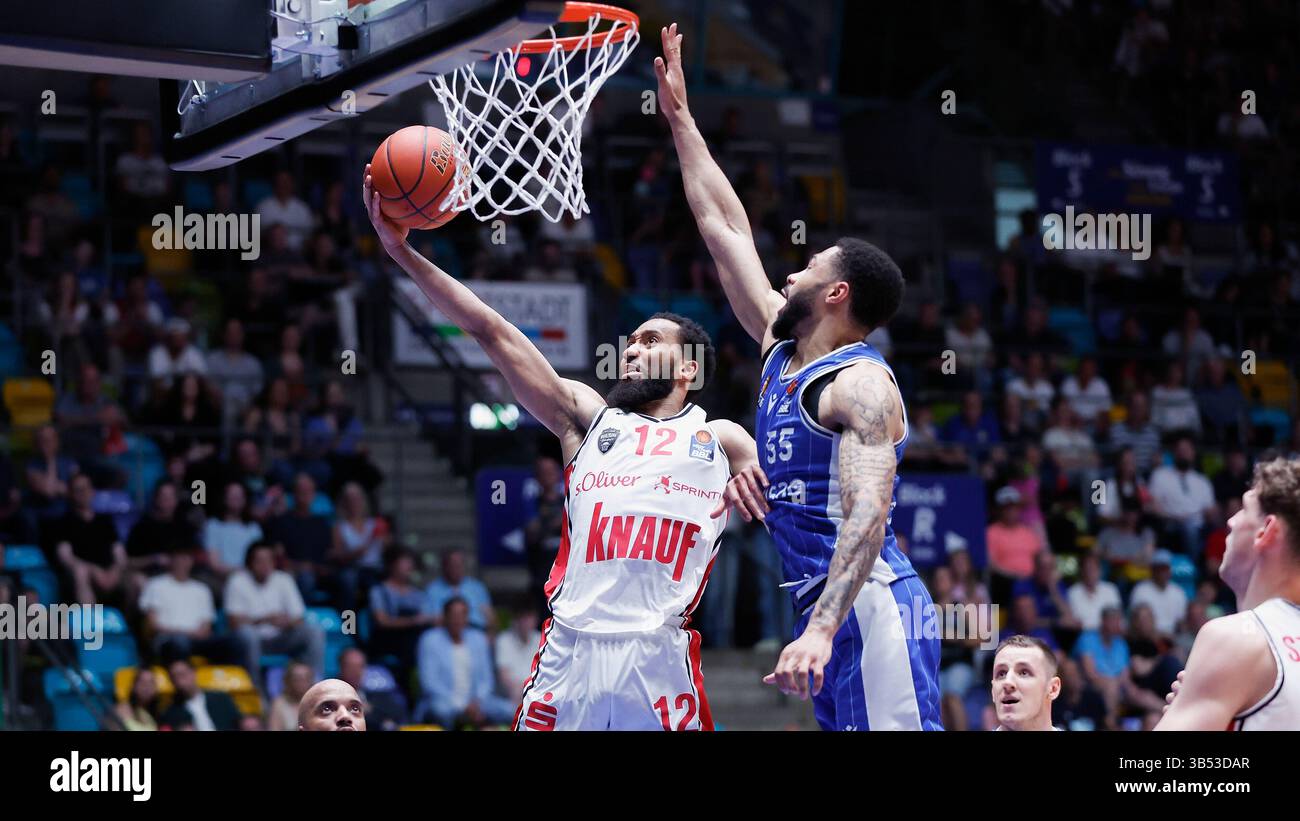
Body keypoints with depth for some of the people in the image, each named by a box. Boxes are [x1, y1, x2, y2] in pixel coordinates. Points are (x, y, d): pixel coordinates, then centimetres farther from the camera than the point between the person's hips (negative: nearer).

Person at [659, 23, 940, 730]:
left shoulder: (859, 383, -9)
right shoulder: (780, 350, 17)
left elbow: (867, 512, -23)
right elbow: (725, 228, 24)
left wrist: (820, 629, -35)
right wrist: (680, 119, 28)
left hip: (870, 607, -9)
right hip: (824, 611, 9)